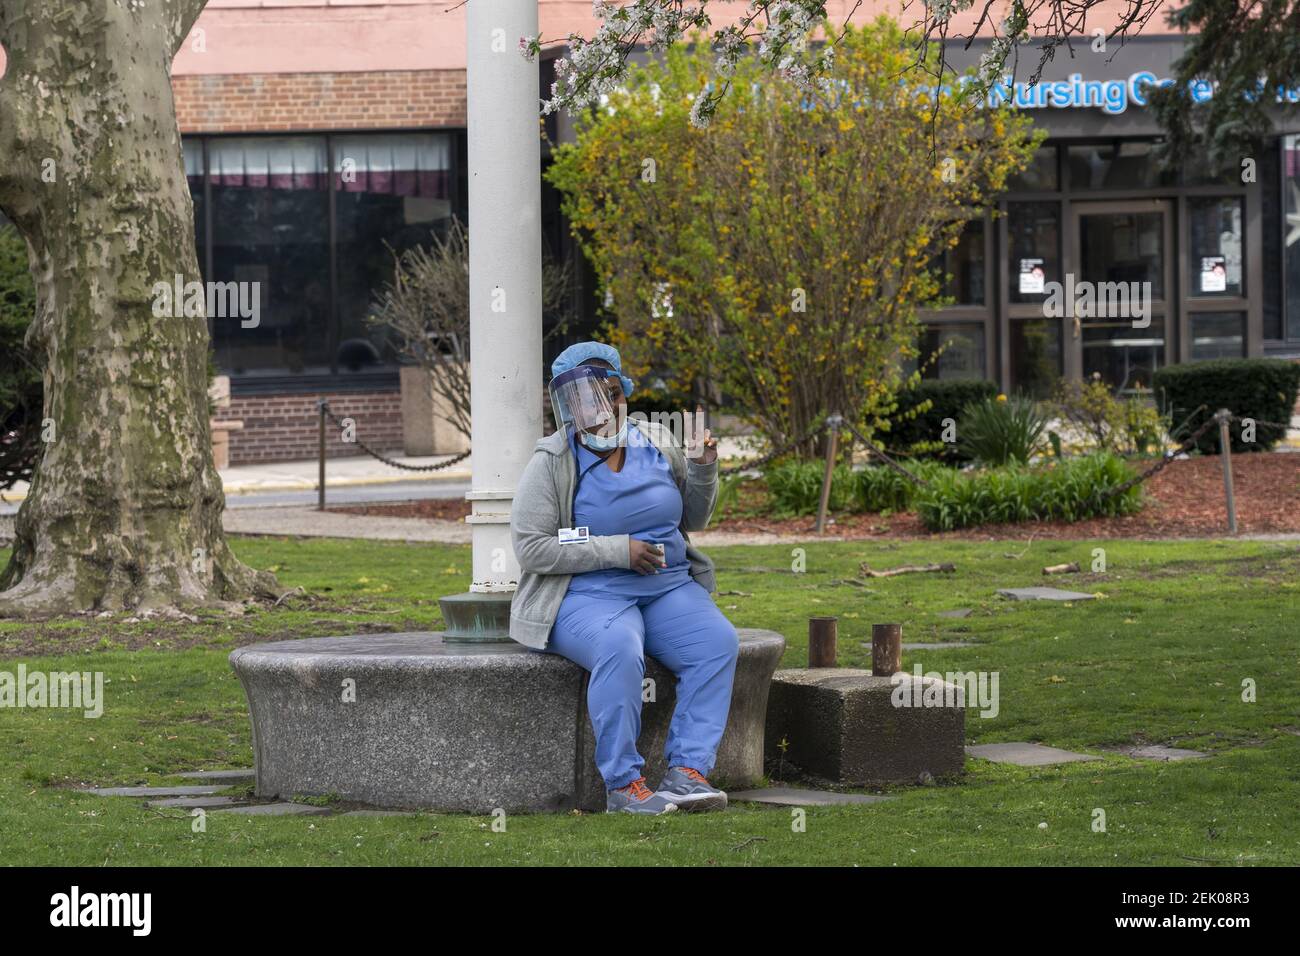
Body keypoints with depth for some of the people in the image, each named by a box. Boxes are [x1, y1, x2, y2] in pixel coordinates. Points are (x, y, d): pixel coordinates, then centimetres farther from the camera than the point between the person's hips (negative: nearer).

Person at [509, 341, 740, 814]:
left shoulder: (657, 443, 8)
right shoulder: (552, 462, -5)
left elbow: (693, 517, 20)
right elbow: (531, 549, -11)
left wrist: (703, 469, -1)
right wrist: (618, 550, -16)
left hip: (667, 588, 5)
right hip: (588, 595, -5)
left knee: (717, 641, -24)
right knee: (620, 649, -37)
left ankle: (686, 772, -24)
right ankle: (623, 785, -29)